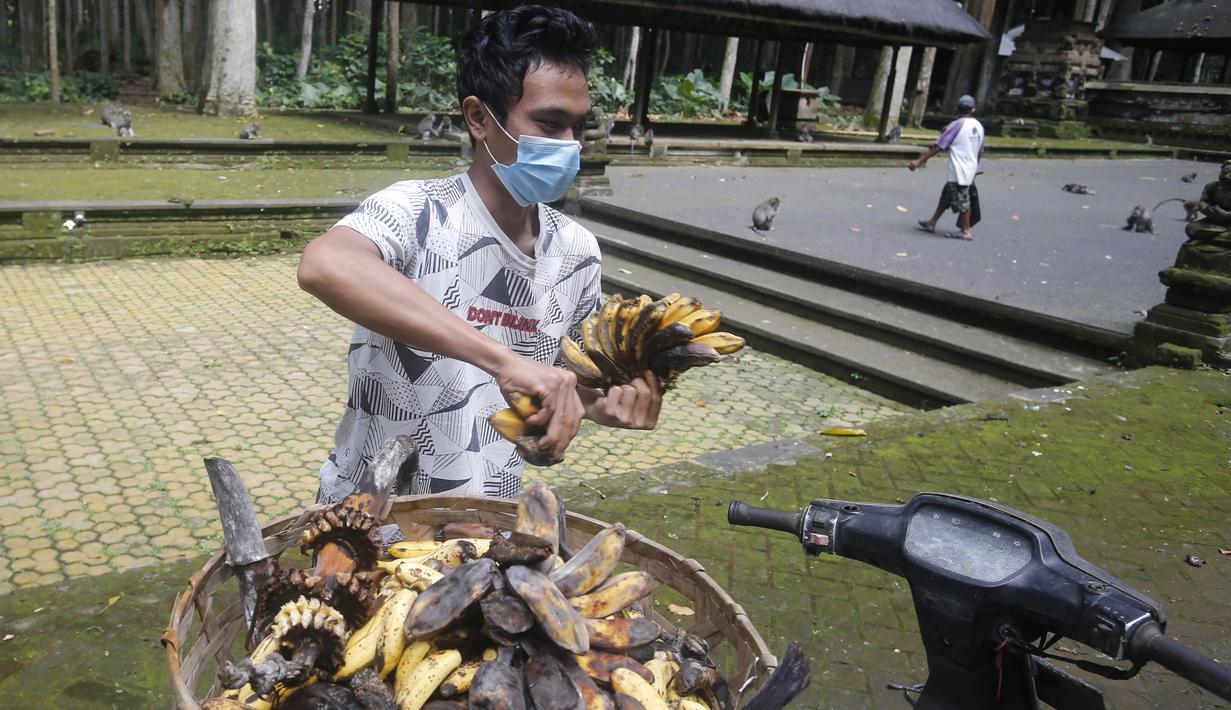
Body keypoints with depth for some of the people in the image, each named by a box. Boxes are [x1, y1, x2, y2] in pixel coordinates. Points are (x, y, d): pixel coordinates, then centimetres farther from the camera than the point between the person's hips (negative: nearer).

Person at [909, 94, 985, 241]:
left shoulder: (957, 125, -11)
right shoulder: (979, 126, 8)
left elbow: (938, 146, -14)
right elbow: (979, 152, 15)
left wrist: (920, 160, -11)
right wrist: (974, 170, 28)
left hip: (958, 172, -7)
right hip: (970, 171, 7)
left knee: (961, 202, 0)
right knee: (945, 197, 17)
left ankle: (965, 231, 7)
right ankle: (931, 223, 25)